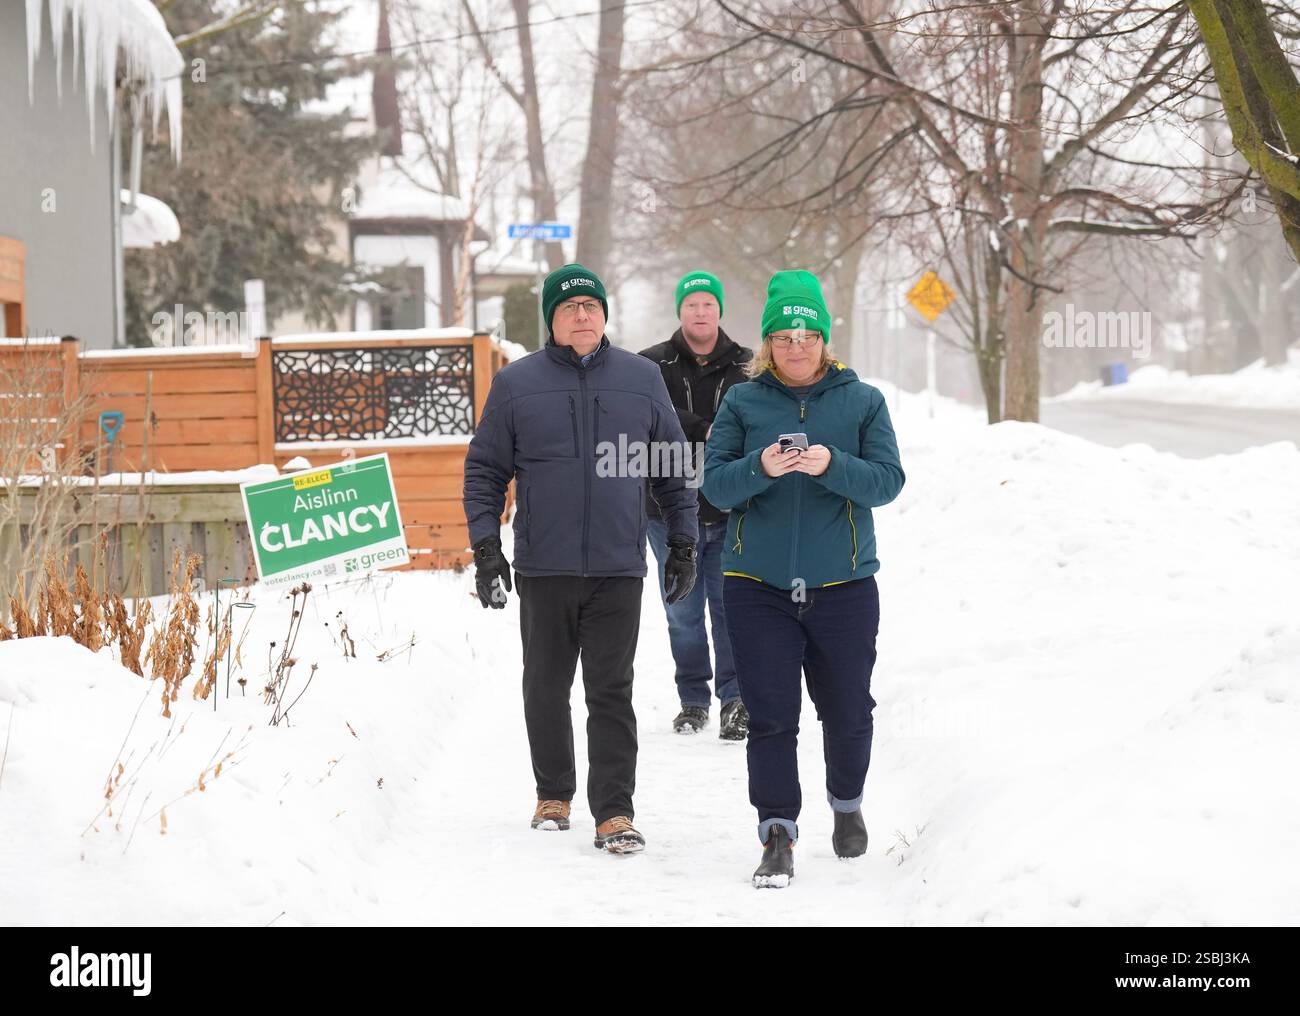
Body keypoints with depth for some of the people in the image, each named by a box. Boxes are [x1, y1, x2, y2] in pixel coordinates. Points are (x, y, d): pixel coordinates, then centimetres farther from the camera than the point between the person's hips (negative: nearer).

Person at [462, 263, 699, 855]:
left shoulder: (642, 380, 7)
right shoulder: (516, 384, 3)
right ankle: (553, 795, 25)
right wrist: (485, 548, -1)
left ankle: (614, 812, -4)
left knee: (612, 694, -4)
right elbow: (484, 471, 6)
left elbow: (673, 469, 14)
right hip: (543, 568, 0)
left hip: (618, 567, 0)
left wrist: (683, 545, 11)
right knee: (546, 689, 10)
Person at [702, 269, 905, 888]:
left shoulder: (862, 401, 4)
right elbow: (715, 485, -1)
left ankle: (847, 803, 35)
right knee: (771, 715, -6)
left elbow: (888, 481, -4)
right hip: (758, 586, 0)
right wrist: (760, 468, -22)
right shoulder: (742, 403, 5)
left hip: (843, 585, 0)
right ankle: (777, 835, -4)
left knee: (848, 711, 8)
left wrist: (831, 465, -22)